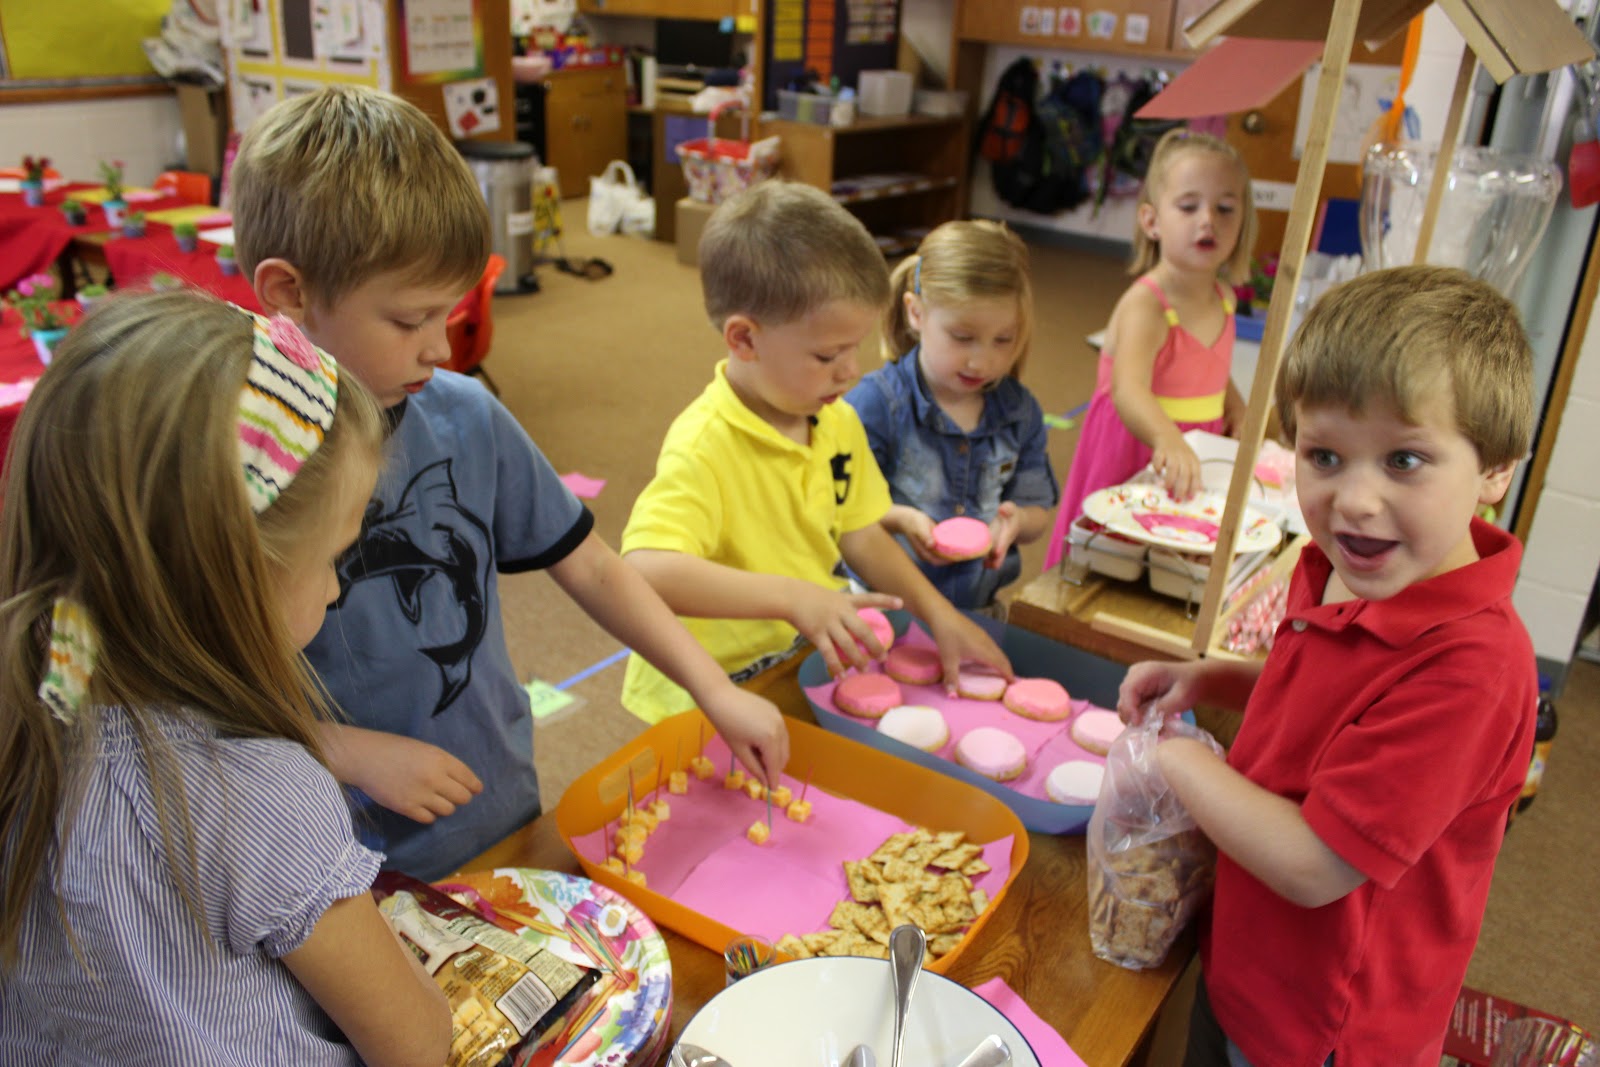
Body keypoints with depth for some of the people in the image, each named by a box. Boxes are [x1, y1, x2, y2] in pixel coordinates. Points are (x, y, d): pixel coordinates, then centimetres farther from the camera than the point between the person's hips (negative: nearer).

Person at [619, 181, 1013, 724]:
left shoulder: (837, 421, 4)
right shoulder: (703, 447, -23)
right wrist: (791, 597, -42)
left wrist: (941, 617, 3)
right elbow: (645, 570, -37)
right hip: (714, 696, -6)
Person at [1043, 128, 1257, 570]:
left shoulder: (1223, 298, 5)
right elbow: (1129, 390, -39)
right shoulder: (1145, 305, -20)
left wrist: (1238, 412, 5)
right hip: (1133, 461, -6)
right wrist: (1169, 440, -57)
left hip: (1195, 461, 7)